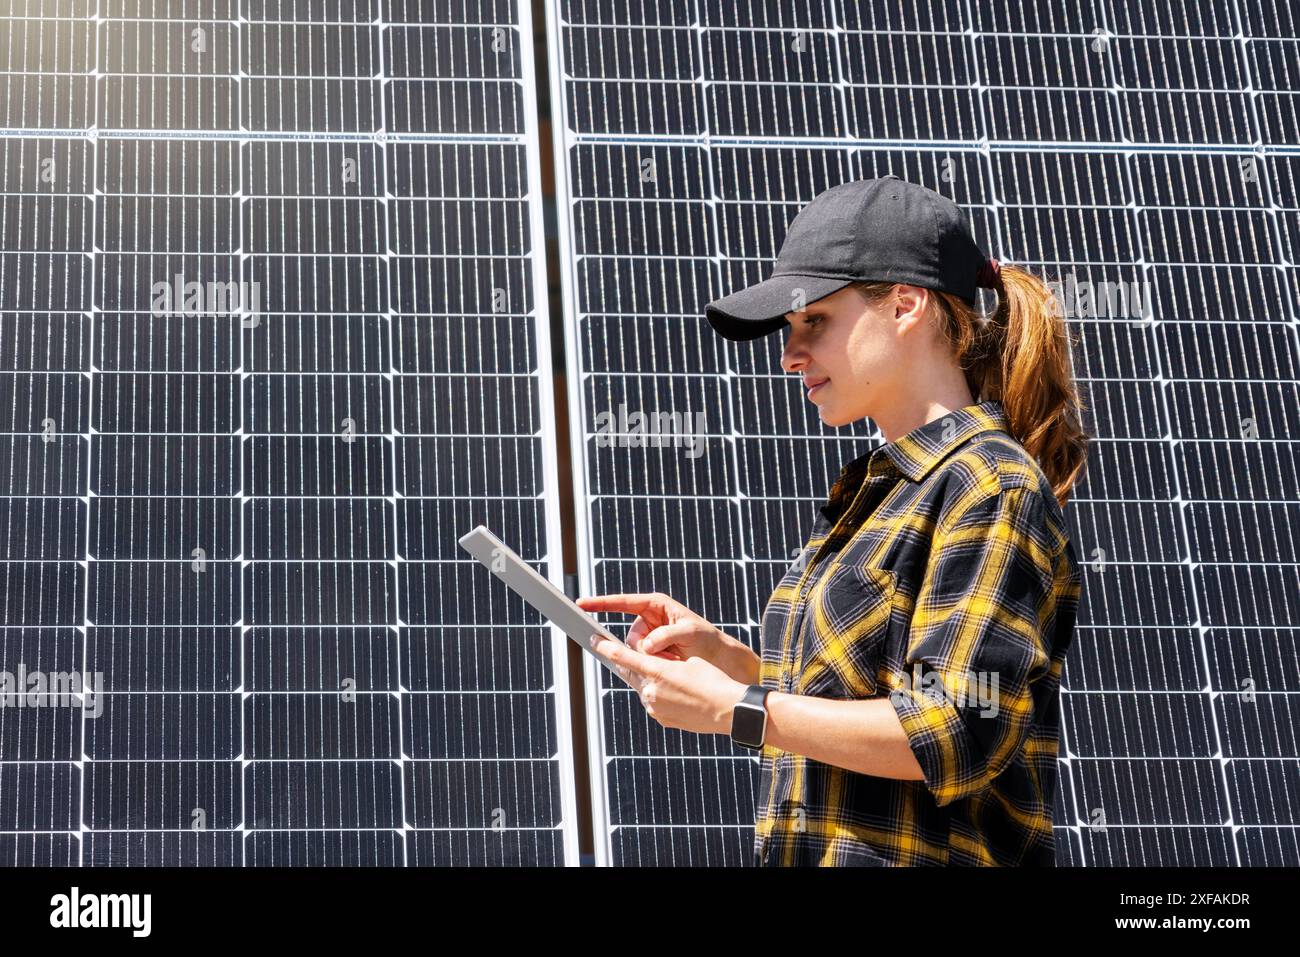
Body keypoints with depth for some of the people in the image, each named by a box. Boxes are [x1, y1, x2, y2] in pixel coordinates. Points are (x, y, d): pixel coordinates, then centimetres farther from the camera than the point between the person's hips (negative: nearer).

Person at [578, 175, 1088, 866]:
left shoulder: (991, 485, -11)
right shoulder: (879, 489, 16)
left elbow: (958, 738, -19)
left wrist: (733, 709, -15)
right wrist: (721, 653, 4)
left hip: (921, 858, -8)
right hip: (819, 857, 8)